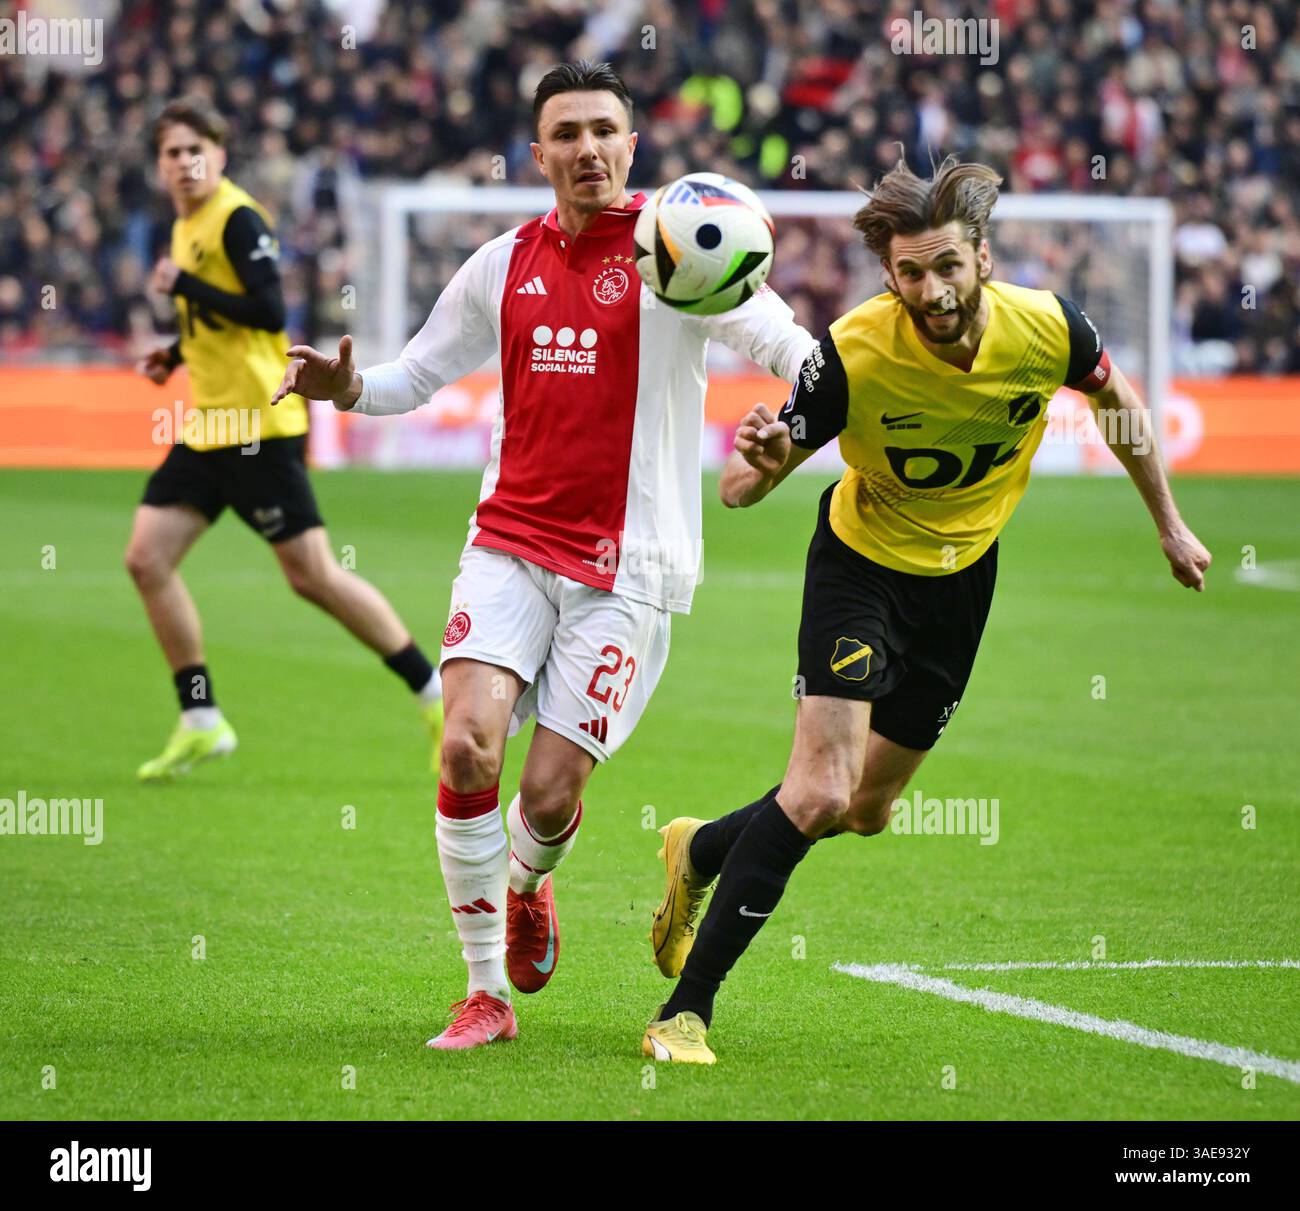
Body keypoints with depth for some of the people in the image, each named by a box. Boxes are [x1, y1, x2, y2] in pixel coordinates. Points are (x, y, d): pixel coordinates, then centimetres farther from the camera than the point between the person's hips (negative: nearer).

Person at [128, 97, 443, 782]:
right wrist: (175, 356, 13)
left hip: (259, 424, -9)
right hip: (208, 427, 9)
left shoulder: (237, 220, -12)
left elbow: (269, 313, -22)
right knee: (147, 558, 1)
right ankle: (201, 723, 8)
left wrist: (183, 285, -19)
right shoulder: (186, 227, 15)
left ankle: (437, 694, 3)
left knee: (311, 574, -8)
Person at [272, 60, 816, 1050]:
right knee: (468, 745, -17)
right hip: (511, 543, 3)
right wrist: (345, 387, -1)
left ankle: (527, 883, 34)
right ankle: (486, 992, -3)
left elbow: (790, 346, -14)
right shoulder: (505, 264, 9)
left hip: (625, 567, -3)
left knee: (550, 793, -6)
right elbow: (419, 374, 20)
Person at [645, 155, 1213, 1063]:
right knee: (821, 787, -20)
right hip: (863, 558, -4)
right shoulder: (855, 353, -30)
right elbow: (740, 491, -25)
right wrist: (763, 463, -49)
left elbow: (1119, 404, 2)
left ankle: (702, 852, 43)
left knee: (867, 809, 14)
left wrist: (1169, 525, 10)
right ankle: (687, 1008, -12)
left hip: (964, 574, 4)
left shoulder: (1047, 330, -22)